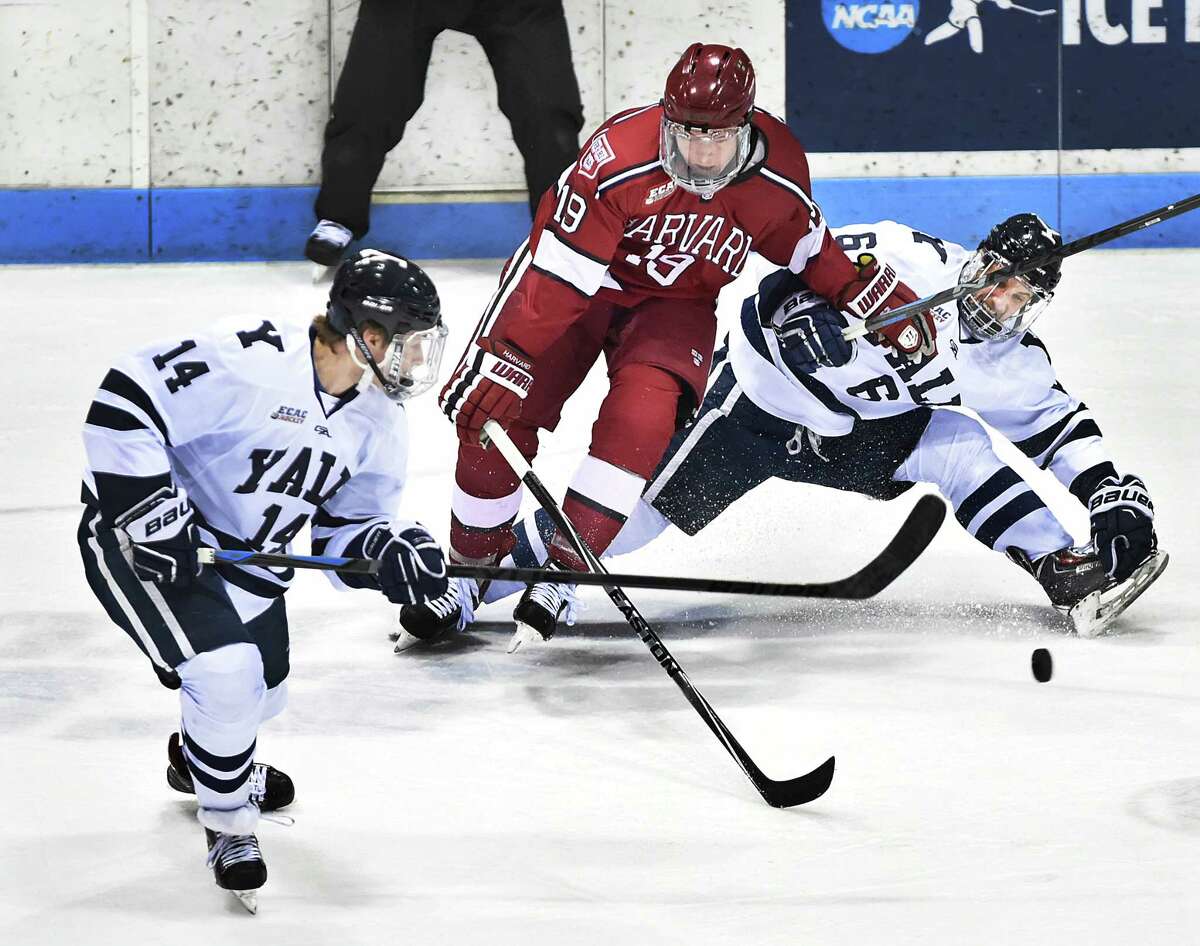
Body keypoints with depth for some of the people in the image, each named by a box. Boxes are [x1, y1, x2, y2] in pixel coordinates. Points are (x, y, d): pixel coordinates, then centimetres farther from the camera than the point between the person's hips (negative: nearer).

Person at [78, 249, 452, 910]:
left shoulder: (376, 421, -3)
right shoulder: (249, 361, -31)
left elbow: (346, 526, 4)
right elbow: (124, 404, -31)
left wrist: (387, 548, -19)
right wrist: (151, 513, -31)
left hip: (247, 557, 9)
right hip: (141, 536, -9)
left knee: (262, 688, 19)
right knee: (225, 672, -23)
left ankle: (198, 757, 55)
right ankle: (227, 819, 1)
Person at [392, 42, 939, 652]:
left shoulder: (778, 172, -19)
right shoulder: (619, 160, -34)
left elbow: (809, 250, 2)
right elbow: (556, 277, -31)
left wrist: (883, 302, -3)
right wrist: (500, 359, -34)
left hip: (674, 304, 2)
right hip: (583, 279, -2)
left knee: (641, 416, -27)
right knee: (497, 419, -11)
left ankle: (564, 572, -15)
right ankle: (469, 573, 11)